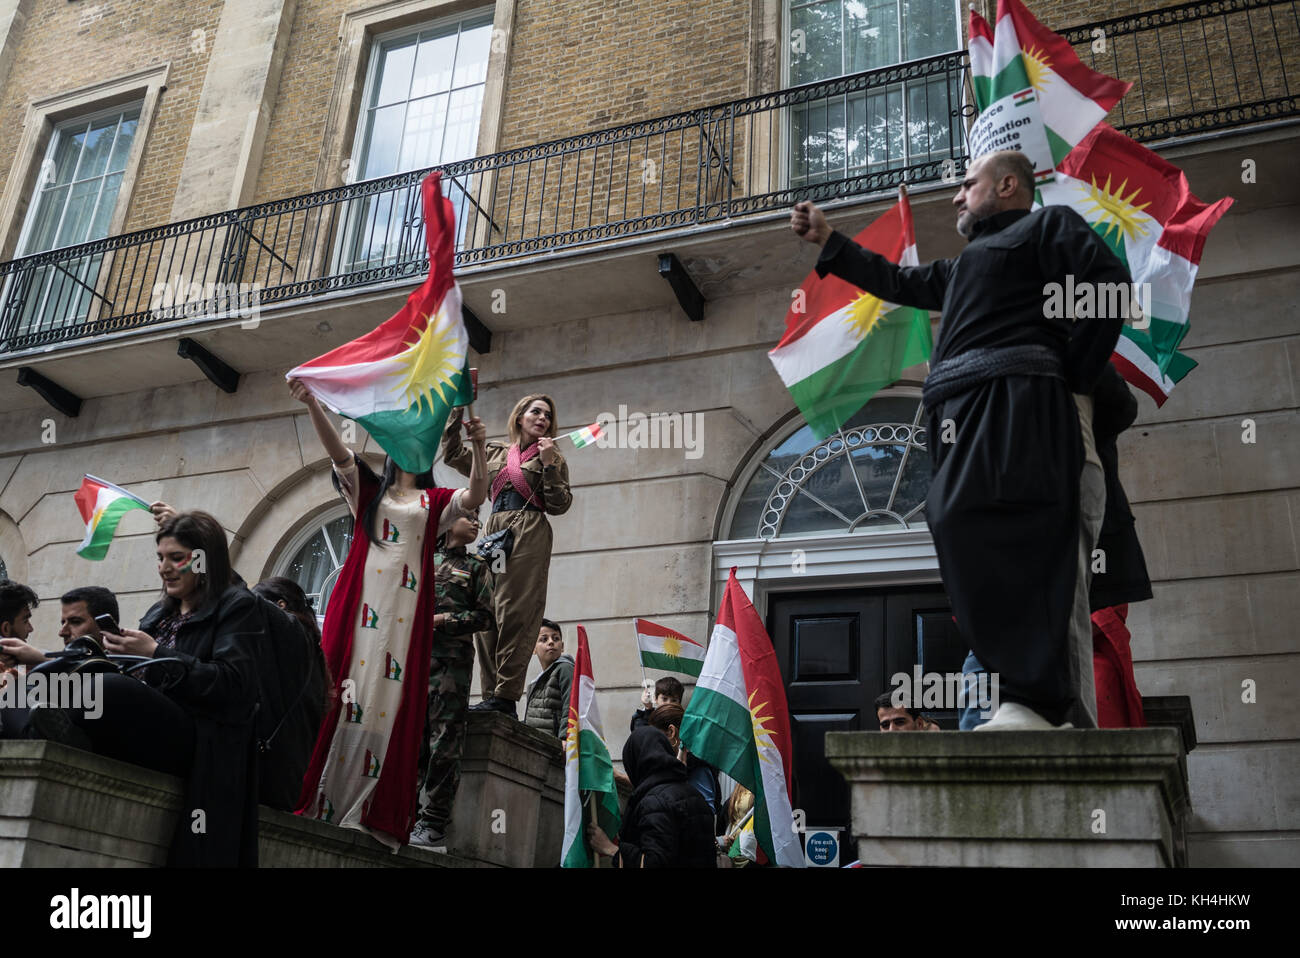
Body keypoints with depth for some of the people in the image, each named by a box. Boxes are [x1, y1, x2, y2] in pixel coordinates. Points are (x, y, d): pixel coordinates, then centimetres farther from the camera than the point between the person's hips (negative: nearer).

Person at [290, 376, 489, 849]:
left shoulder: (435, 503, 19)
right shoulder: (368, 490, 20)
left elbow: (476, 496, 1)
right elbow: (337, 450, 4)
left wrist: (478, 447, -15)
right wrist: (311, 404, -12)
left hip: (406, 609, 0)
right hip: (359, 600, 0)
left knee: (392, 701, -8)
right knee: (344, 689, -10)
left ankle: (374, 815, -11)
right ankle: (319, 804, -9)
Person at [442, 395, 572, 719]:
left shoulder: (550, 457, 12)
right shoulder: (496, 452, 22)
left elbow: (559, 506, 2)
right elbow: (453, 455, 21)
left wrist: (549, 464, -6)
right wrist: (456, 414, 15)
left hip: (529, 534, -4)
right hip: (493, 532, 5)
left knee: (514, 614, -13)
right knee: (485, 616, -4)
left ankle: (506, 697, -17)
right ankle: (491, 694, -4)